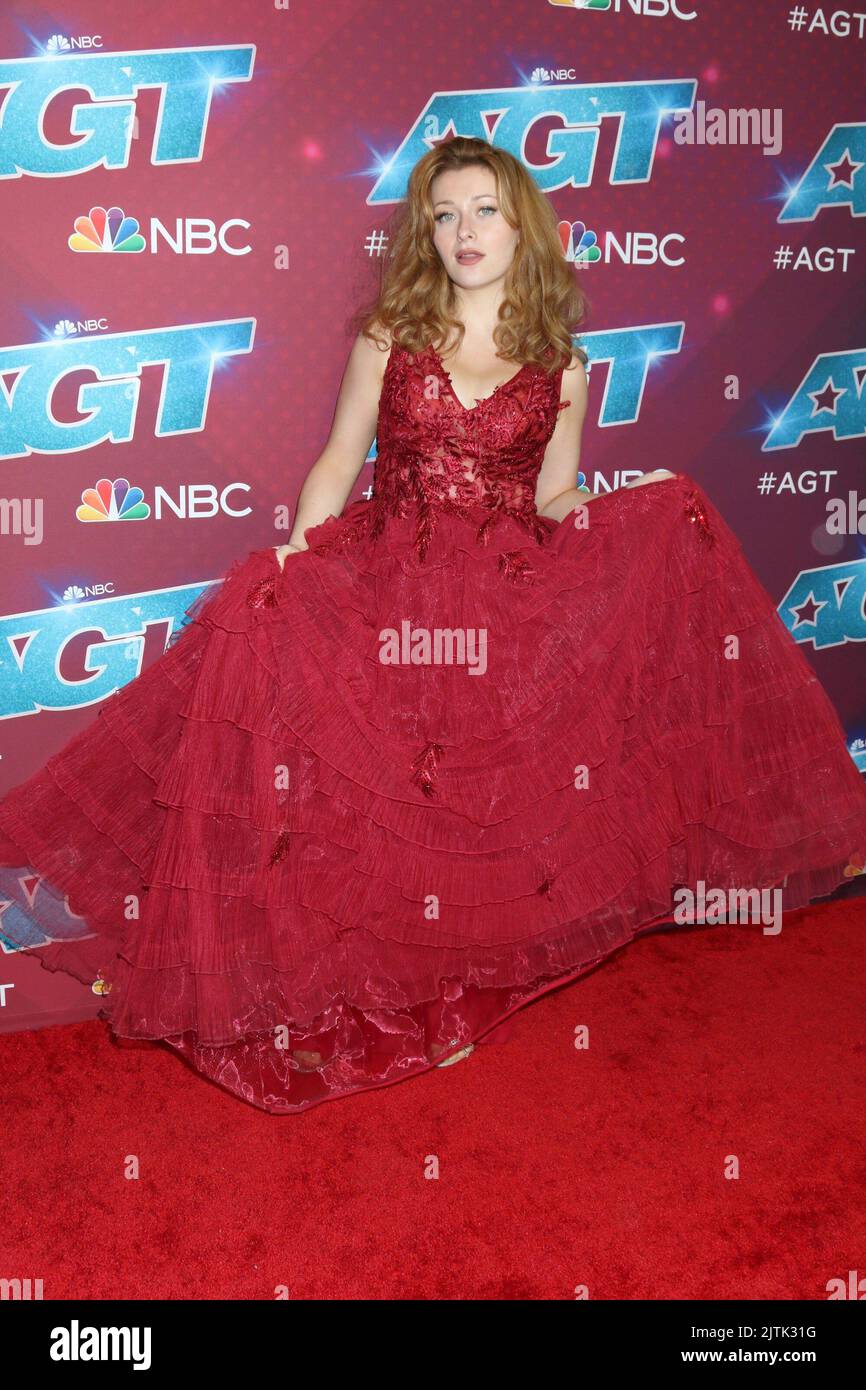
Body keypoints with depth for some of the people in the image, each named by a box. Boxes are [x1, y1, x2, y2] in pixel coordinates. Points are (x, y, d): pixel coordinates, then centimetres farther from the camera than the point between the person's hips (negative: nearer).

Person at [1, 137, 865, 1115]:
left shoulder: (560, 365, 9)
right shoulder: (388, 337, 8)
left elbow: (554, 503, 12)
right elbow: (339, 461, 9)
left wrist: (637, 508, -5)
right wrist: (291, 555, -5)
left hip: (512, 609, 2)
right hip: (386, 585, -2)